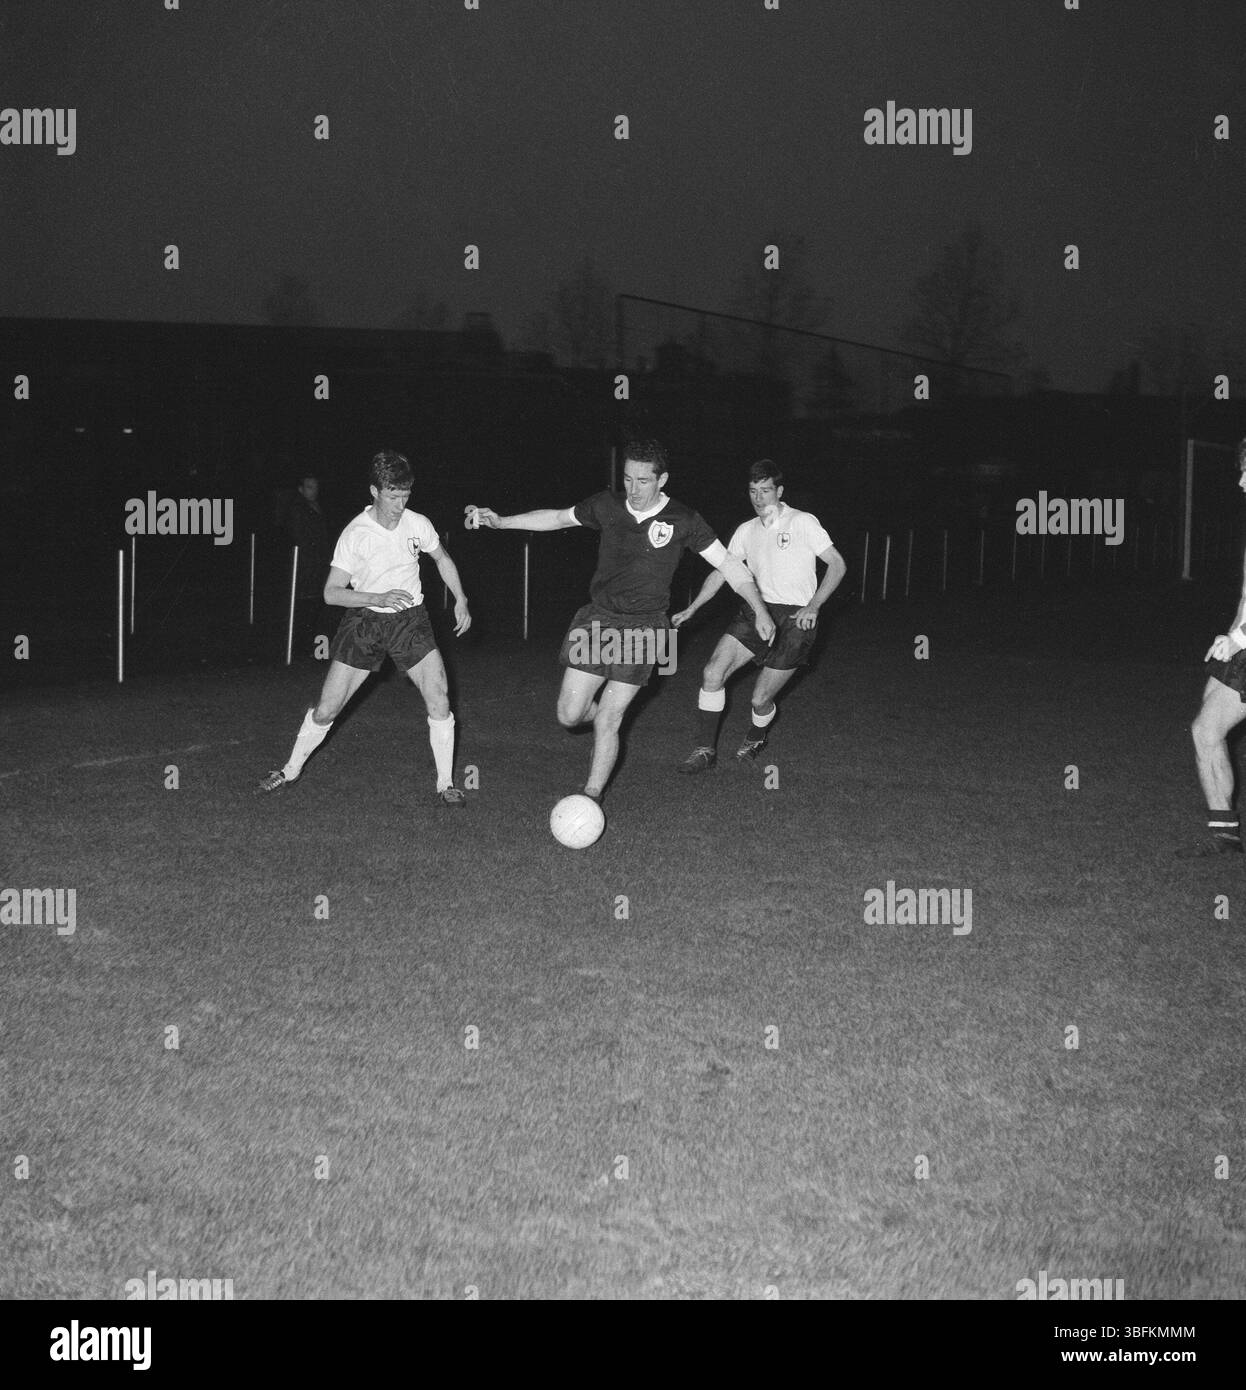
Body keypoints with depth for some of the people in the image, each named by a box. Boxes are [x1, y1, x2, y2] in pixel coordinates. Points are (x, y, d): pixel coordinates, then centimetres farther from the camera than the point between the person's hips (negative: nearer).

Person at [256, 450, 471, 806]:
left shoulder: (418, 524, -8)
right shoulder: (354, 534, -16)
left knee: (440, 702, -14)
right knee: (326, 709, 0)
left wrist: (460, 600, 7)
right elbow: (331, 593, -15)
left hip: (410, 619, 2)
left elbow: (441, 558, 14)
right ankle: (291, 771, 24)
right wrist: (377, 598, -28)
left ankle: (445, 785, 1)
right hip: (364, 621, -1)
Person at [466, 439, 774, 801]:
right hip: (597, 618, 3)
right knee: (568, 715, 0)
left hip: (643, 628, -3)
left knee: (606, 722, -4)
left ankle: (591, 798, 12)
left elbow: (728, 564, -3)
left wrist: (759, 610, -10)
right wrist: (499, 522, 10)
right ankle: (610, 714, 35)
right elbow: (557, 518, 14)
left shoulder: (682, 520, -8)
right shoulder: (606, 506, -1)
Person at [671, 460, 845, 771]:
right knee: (713, 673, -14)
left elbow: (837, 564, -6)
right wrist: (690, 610, 12)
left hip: (794, 618, -5)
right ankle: (705, 749, -2)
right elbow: (720, 572, 19)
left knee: (760, 699, -4)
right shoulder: (746, 530, 12)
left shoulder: (803, 523, -5)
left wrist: (813, 606, -16)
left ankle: (756, 738, 31)